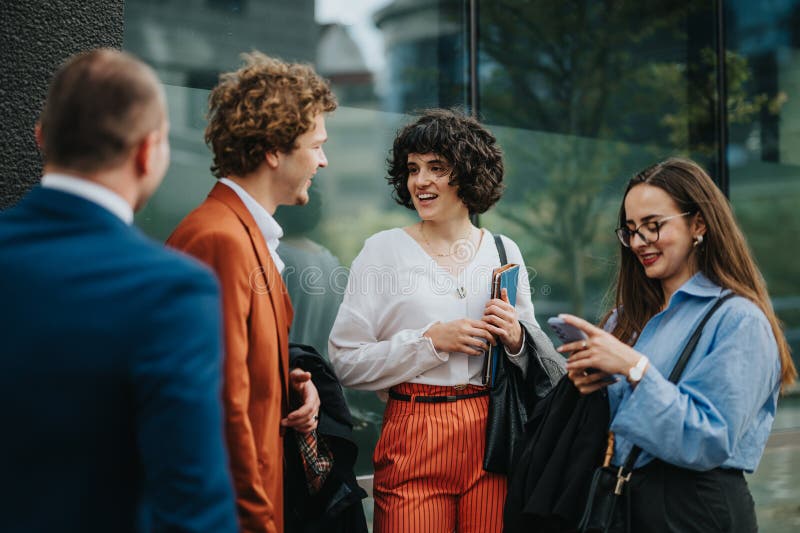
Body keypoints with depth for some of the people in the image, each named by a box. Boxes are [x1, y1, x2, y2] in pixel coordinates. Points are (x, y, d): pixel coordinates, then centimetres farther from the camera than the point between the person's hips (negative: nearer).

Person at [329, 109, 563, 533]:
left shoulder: (504, 252, 9)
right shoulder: (382, 250, 1)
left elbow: (535, 363, 16)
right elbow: (346, 362, -5)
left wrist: (516, 341, -6)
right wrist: (432, 340, -12)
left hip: (492, 434, 2)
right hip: (412, 438, -2)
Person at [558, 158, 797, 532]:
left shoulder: (739, 321, -11)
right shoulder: (630, 317, 9)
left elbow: (710, 443, -19)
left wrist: (636, 369, -25)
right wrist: (588, 385, -10)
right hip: (619, 500, 6)